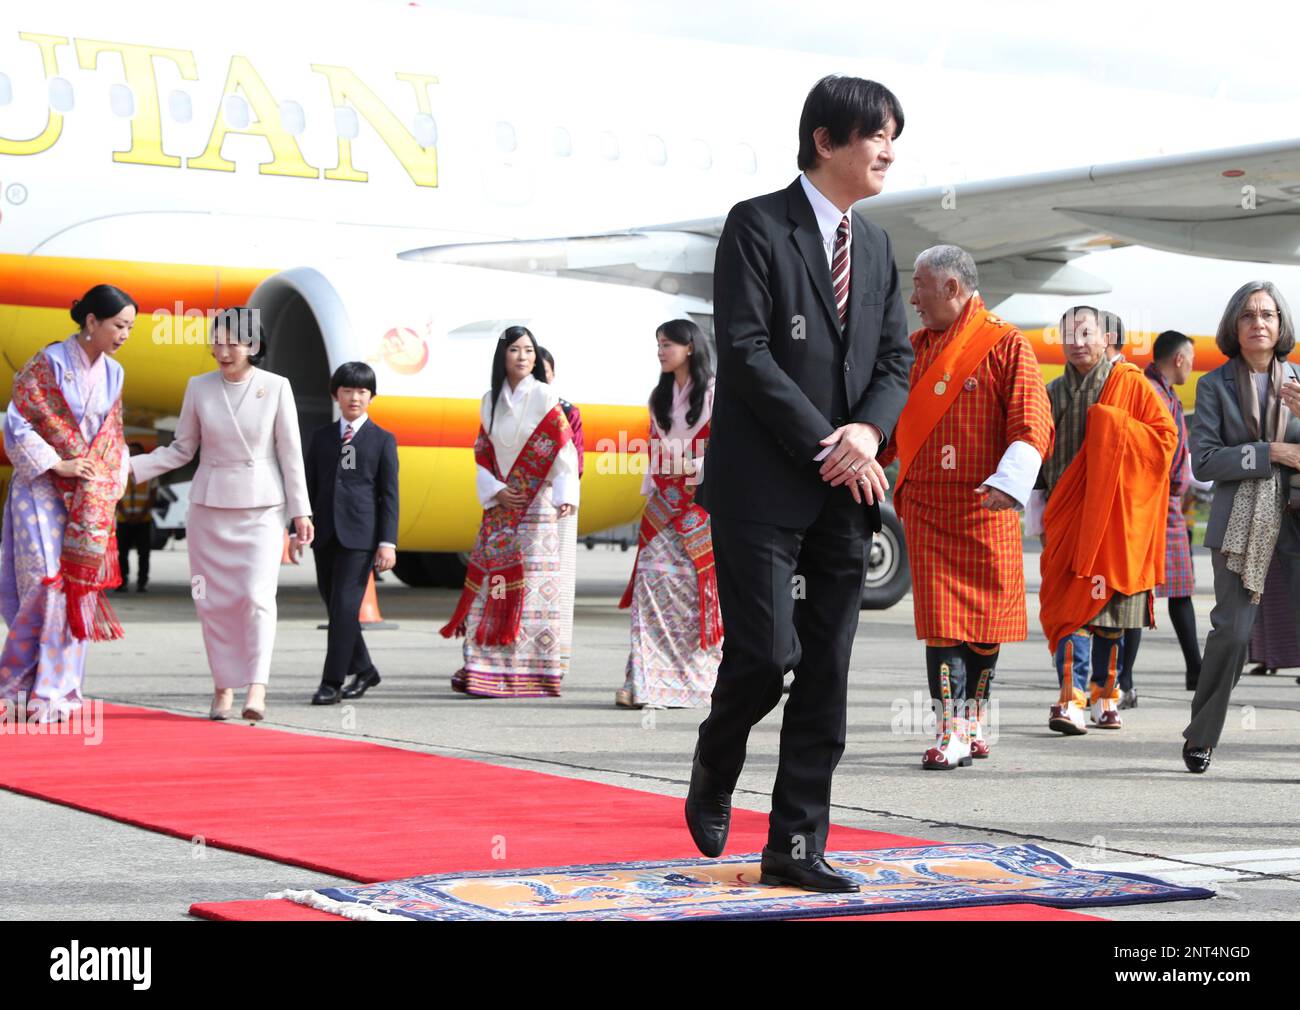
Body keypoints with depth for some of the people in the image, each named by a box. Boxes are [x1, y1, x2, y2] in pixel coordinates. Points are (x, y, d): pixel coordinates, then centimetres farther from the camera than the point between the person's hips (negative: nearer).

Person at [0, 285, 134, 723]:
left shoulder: (113, 374, 11)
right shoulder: (48, 365, -7)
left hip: (90, 500, 5)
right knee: (46, 582, -13)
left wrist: (111, 482, 6)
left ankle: (57, 691, 5)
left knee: (80, 586, 0)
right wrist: (59, 465, -13)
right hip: (43, 489, -5)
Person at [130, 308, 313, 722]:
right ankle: (223, 688, 10)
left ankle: (256, 688, -16)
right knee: (214, 600, 1)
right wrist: (131, 466, -4)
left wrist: (300, 511, -1)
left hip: (261, 507, -2)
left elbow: (290, 452, 0)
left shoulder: (275, 387, -3)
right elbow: (182, 449, 8)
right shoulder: (199, 388, 2)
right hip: (209, 506, 3)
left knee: (257, 595, -14)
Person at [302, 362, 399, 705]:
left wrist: (388, 542, -6)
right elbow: (310, 486, 15)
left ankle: (332, 682, -10)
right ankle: (363, 670, 26)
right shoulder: (321, 437, 14)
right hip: (325, 533, 4)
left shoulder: (382, 440, 4)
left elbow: (389, 495, 1)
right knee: (333, 605, 10)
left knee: (345, 605, -11)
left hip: (360, 535, -4)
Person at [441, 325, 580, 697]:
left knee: (536, 584, -6)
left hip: (539, 509, -5)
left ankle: (536, 673, -3)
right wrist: (495, 492, -1)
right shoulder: (491, 401, 12)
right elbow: (482, 453, 14)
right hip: (501, 506, 5)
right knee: (493, 583, 1)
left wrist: (565, 496, -21)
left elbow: (563, 448, -10)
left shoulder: (545, 396, -3)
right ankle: (487, 672, 4)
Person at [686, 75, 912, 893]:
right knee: (765, 653, -10)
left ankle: (797, 845, 8)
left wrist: (868, 430, -8)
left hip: (846, 487, 6)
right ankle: (713, 780, 20)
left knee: (827, 672, 3)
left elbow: (896, 358, 13)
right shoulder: (758, 226, -5)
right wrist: (824, 443, -15)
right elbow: (744, 349, -13)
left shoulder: (876, 246, 16)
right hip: (764, 483, -6)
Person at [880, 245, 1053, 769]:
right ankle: (950, 731, -6)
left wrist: (1009, 483, -23)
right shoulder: (913, 348, 13)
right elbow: (890, 418, 21)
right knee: (941, 619, -4)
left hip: (986, 508, -3)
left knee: (988, 615, 5)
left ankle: (974, 721, 20)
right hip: (927, 505, 3)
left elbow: (1032, 425, -10)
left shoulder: (1005, 344, -3)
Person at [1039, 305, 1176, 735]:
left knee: (1107, 607, 2)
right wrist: (1042, 515, 10)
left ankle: (1103, 696, 15)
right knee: (1066, 605, -8)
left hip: (1114, 513, -2)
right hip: (1067, 514, 2)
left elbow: (1166, 434, -2)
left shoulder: (1130, 384, 1)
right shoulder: (1053, 393, 12)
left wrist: (1114, 430, -12)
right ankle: (1069, 700, -11)